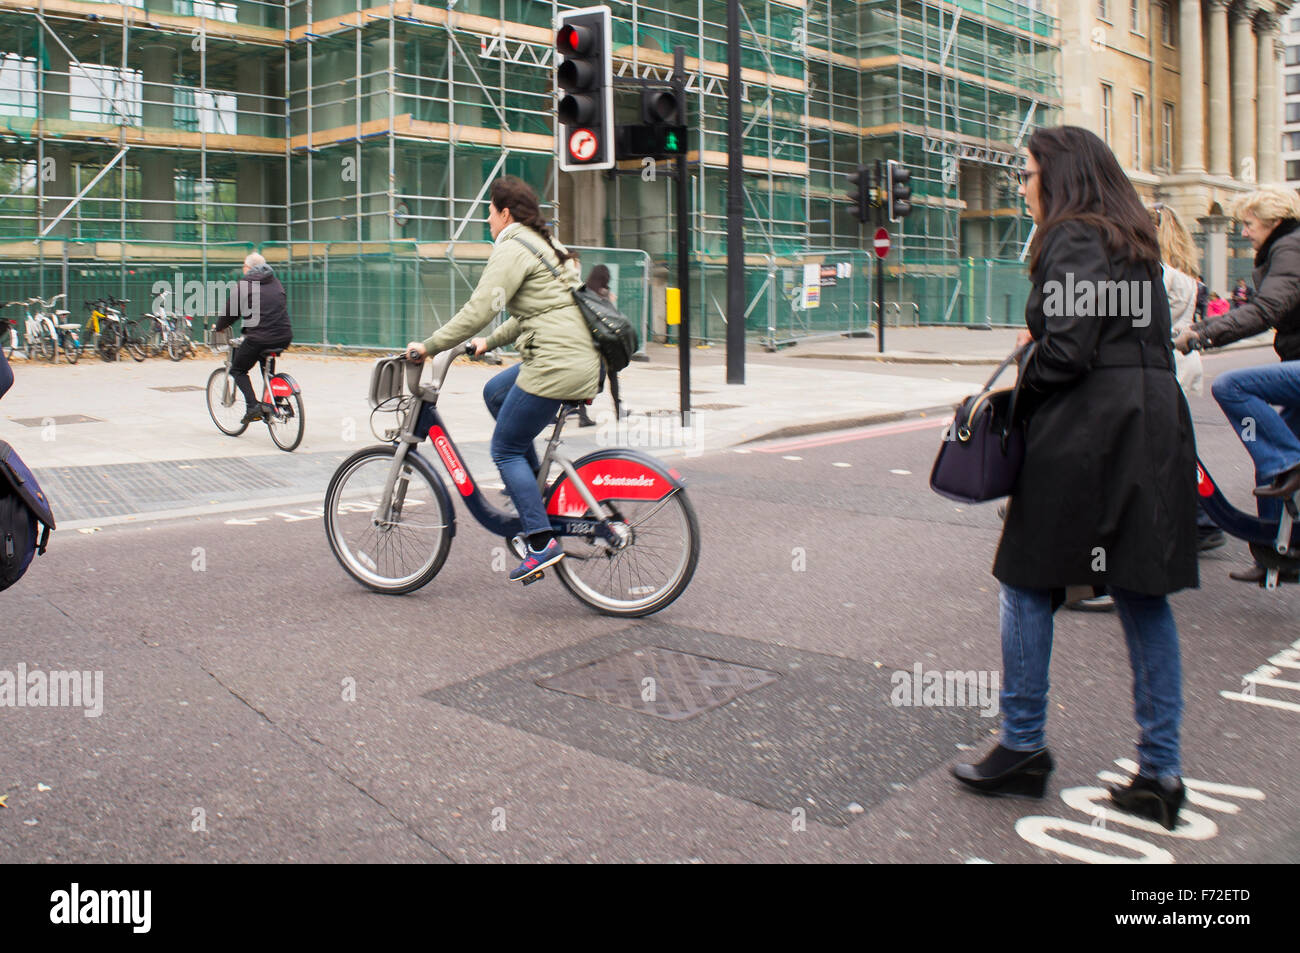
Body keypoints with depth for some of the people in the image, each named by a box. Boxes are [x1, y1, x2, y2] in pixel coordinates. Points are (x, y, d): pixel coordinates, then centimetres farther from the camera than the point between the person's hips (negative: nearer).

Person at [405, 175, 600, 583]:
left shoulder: (512, 248, -8)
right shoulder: (542, 244, 22)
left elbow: (479, 309, -16)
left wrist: (429, 346, -9)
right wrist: (489, 343, 29)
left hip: (557, 365, -10)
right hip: (582, 357, 10)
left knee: (505, 449, 0)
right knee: (494, 392, 26)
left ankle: (542, 543, -4)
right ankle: (533, 481, 25)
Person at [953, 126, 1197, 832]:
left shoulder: (1073, 240, -9)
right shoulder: (1135, 243, 18)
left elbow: (1069, 354, -18)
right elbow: (1125, 340, 17)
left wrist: (1016, 386, -2)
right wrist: (1038, 341, 10)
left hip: (1087, 431, -8)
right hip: (1154, 425, 8)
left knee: (1028, 581, 4)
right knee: (1142, 594, 7)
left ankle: (1023, 748, 13)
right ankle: (1160, 771, 12)